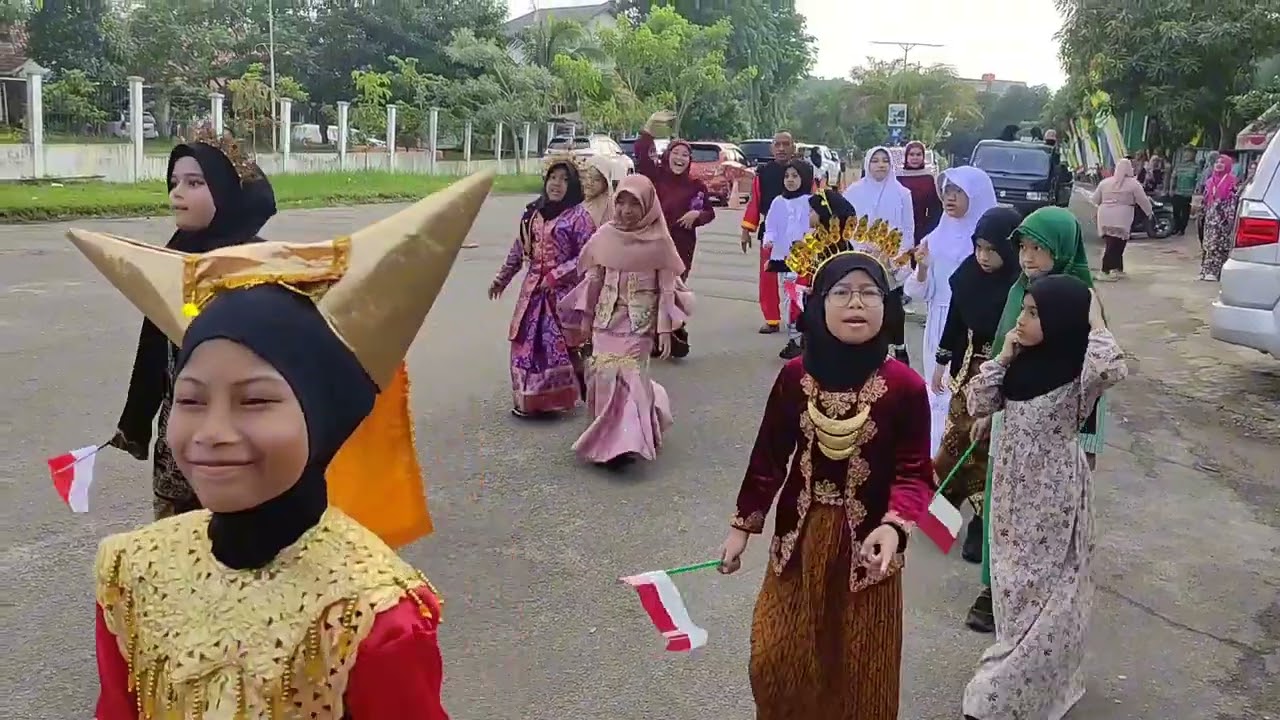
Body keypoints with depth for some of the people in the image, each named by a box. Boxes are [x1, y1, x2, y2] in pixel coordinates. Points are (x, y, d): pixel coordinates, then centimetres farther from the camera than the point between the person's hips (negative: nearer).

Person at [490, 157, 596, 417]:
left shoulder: (579, 216, -9)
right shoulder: (533, 212, 11)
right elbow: (519, 249, 20)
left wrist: (555, 276, -15)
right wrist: (502, 278, 22)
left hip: (563, 292, -6)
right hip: (533, 289, 6)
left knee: (559, 347, -5)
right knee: (527, 345, 7)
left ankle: (555, 399, 7)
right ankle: (529, 399, 19)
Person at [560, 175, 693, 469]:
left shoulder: (659, 242, -7)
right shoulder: (605, 236, 2)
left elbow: (667, 286, -5)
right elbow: (593, 277, 10)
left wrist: (665, 329, -7)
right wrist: (585, 316, 10)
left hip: (639, 321, -4)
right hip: (606, 318, 4)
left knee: (628, 376, -11)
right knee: (603, 376, 3)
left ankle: (623, 442, -3)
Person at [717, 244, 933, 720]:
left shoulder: (905, 386, -15)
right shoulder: (795, 376, -7)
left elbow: (916, 473, -11)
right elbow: (769, 456, 2)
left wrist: (893, 526, -28)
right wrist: (742, 525, 5)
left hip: (866, 543, -2)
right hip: (799, 536, 2)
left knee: (860, 670, 12)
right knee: (777, 660, 13)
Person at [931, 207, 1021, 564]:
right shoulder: (969, 272, -7)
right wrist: (941, 363, 16)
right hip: (967, 369, 5)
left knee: (988, 448, 5)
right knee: (956, 437, 16)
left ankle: (984, 526, 21)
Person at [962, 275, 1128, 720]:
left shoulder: (1079, 370, -18)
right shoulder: (1022, 362, 0)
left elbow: (1111, 370, -42)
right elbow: (978, 404, 1)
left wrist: (1094, 321, -25)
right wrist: (1003, 357, -9)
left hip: (1055, 491, -6)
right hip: (1013, 485, 7)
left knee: (1049, 592, 6)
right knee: (1015, 586, 18)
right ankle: (1014, 681, 36)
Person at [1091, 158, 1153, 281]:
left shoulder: (1105, 182, 12)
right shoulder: (1133, 183, 0)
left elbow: (1095, 199, 15)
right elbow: (1143, 200, 4)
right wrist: (1149, 212, 20)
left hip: (1105, 219, 5)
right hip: (1121, 219, -5)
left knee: (1113, 244, 12)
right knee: (1115, 245, -5)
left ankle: (1118, 269, 17)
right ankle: (1105, 271, -11)